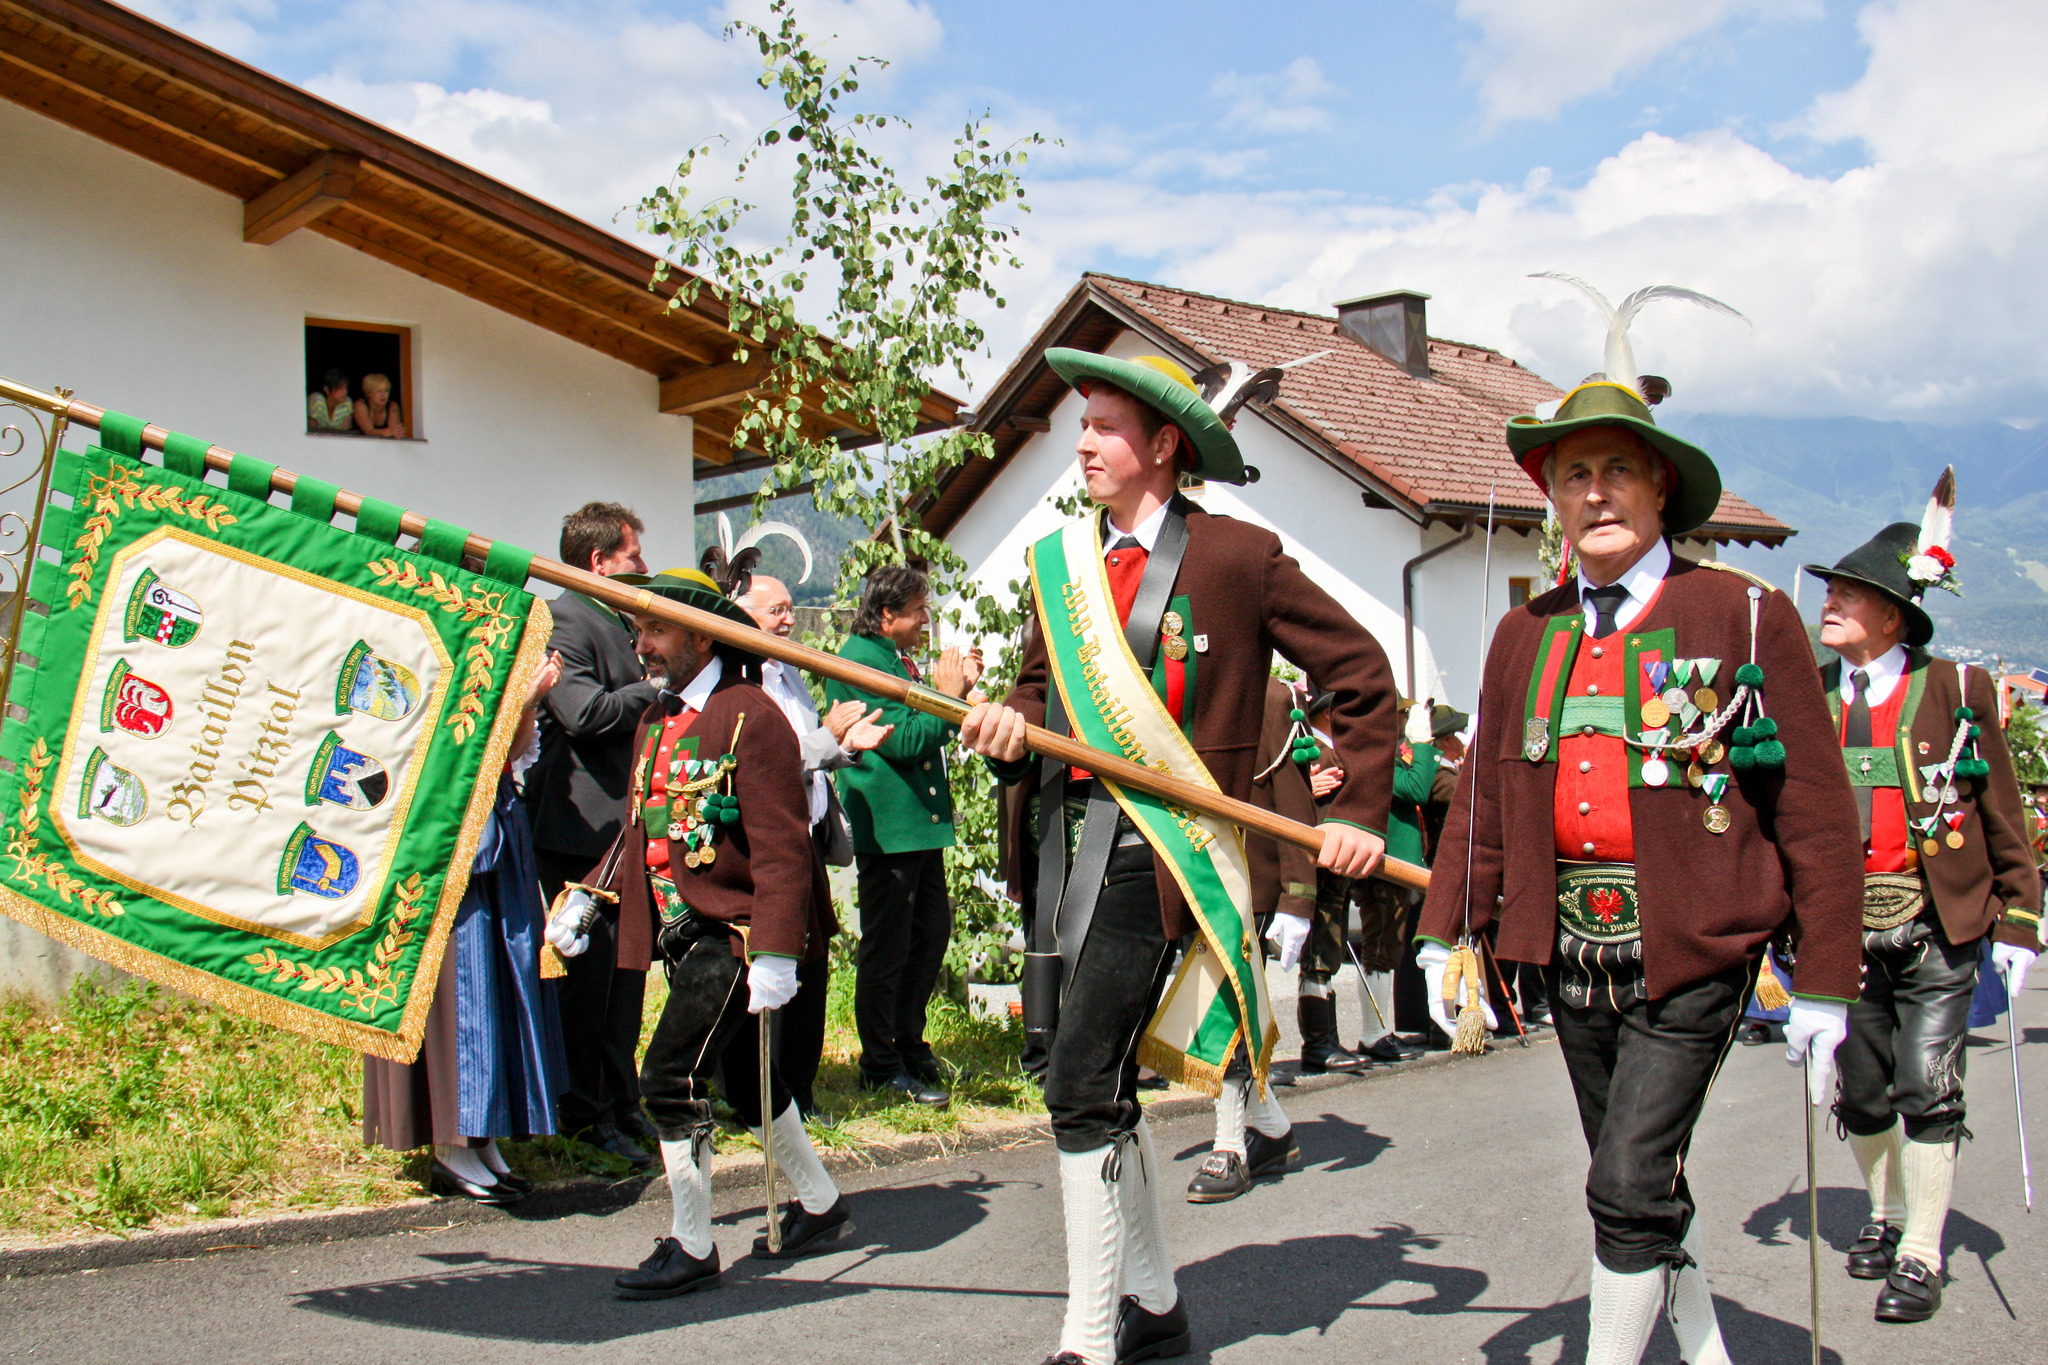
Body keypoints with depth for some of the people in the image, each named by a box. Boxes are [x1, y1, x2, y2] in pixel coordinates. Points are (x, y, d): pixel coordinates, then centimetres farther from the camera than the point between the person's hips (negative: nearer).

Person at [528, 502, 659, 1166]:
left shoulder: (617, 621, 19)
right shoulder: (561, 620, -12)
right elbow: (585, 713, -23)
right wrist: (660, 688, -13)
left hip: (628, 827, 10)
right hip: (584, 829, -10)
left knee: (626, 964, 14)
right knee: (588, 969, -2)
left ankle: (620, 1102, 24)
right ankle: (585, 1113, 7)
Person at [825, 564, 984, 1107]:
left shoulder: (897, 659, 18)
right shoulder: (859, 661, -14)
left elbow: (926, 732, 22)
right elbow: (904, 741, -20)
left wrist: (958, 689, 9)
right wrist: (948, 695, -11)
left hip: (920, 823, 10)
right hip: (886, 829, -10)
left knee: (932, 931, 16)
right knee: (887, 946, -3)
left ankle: (907, 1044, 29)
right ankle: (882, 1066, 6)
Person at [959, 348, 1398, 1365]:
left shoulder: (1238, 557, -4)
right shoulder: (1062, 561, 13)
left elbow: (1359, 672, 3)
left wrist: (1359, 813, -1)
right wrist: (1009, 726, -6)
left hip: (1162, 849, -7)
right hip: (1066, 835, 7)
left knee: (1083, 1084, -14)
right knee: (1103, 1084, 13)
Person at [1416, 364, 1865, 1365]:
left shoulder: (1744, 616, -5)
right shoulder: (1525, 634, 9)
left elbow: (1816, 811, -5)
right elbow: (1482, 797, 10)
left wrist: (1825, 983, -7)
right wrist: (1446, 935, 2)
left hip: (1691, 952, -5)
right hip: (1574, 948, 5)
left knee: (1630, 1186, -9)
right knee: (1643, 1185, 16)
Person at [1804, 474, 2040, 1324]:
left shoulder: (1954, 691, -2)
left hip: (1937, 927, -3)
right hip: (1846, 929, 3)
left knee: (1927, 1092, -4)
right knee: (1860, 1093, 12)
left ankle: (1922, 1256, 6)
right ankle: (1887, 1214, 35)